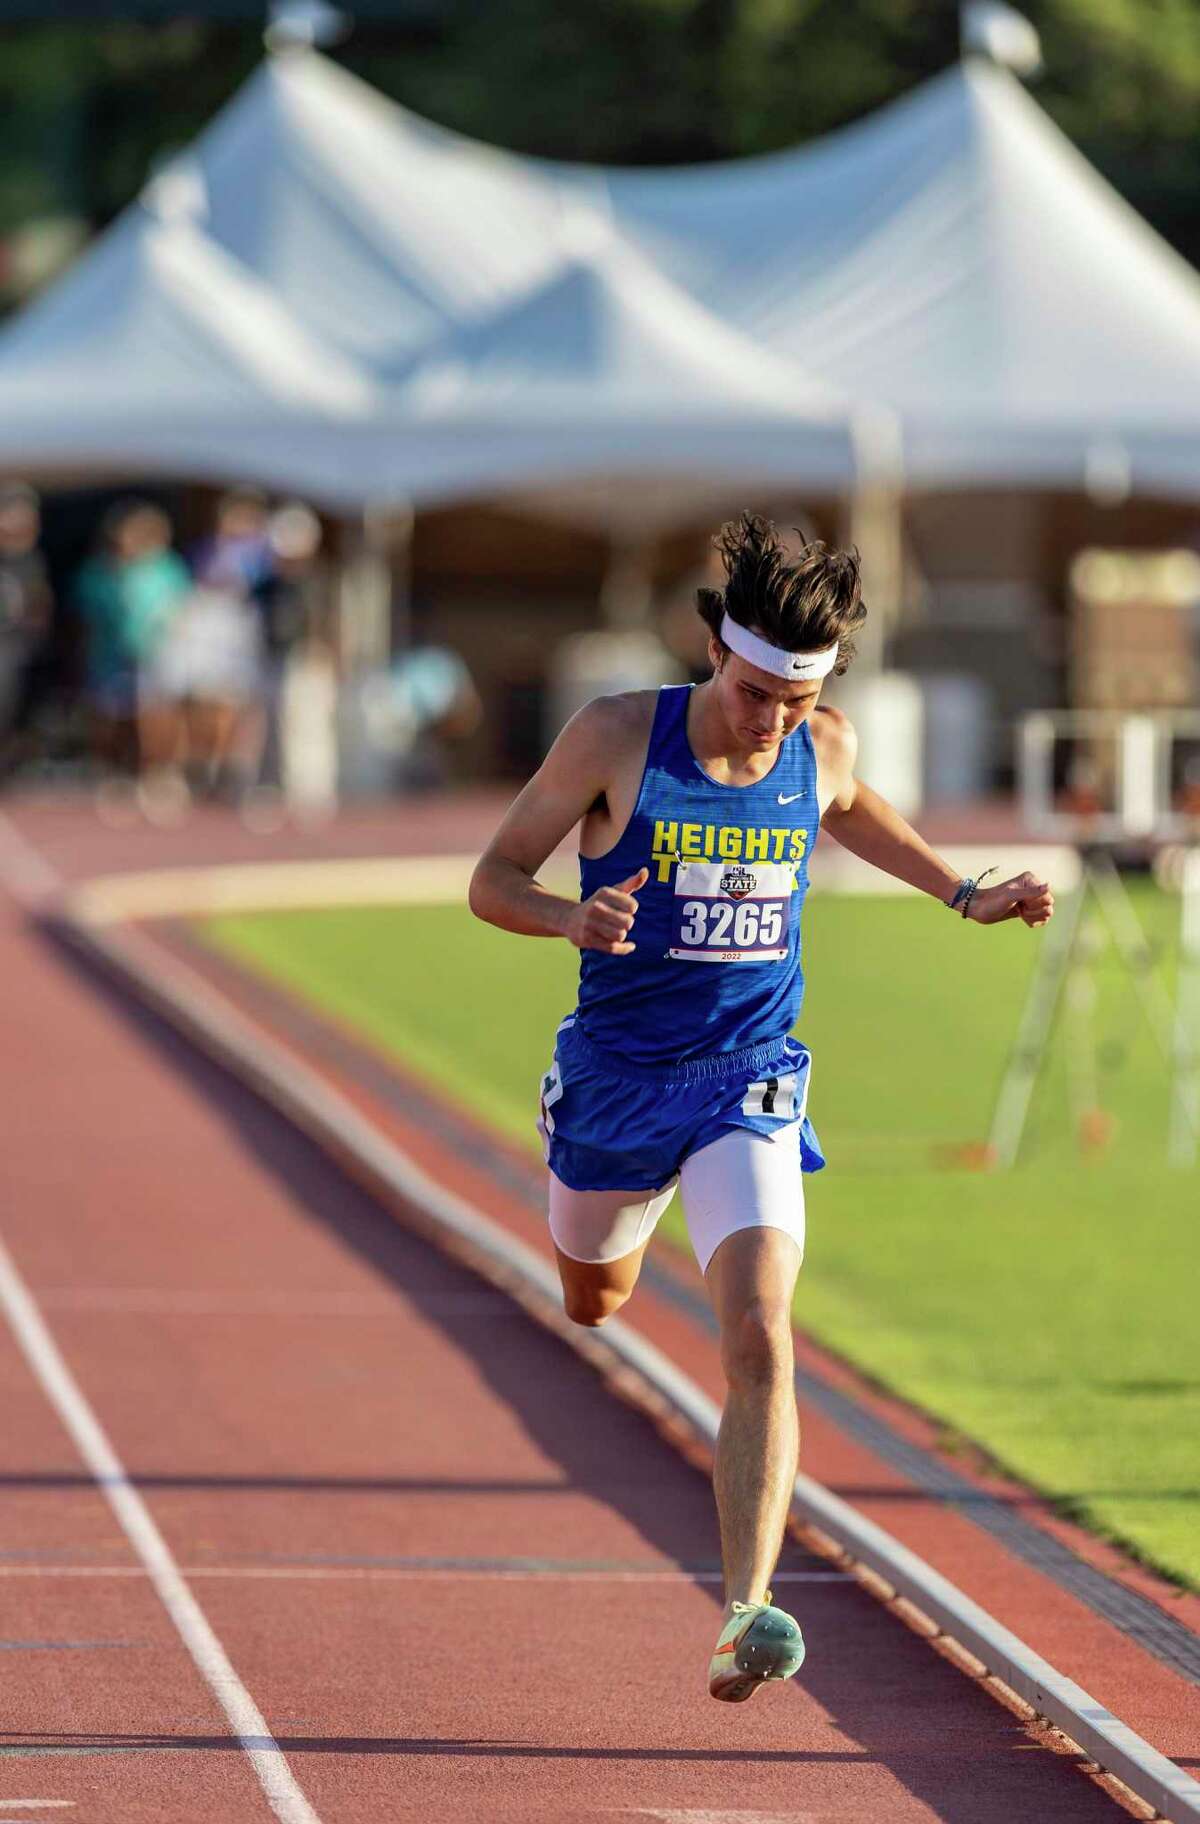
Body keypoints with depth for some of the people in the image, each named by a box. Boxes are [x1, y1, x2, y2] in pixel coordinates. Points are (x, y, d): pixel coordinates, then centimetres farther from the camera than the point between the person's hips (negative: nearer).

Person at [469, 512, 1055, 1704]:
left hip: (751, 1084, 0)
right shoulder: (616, 738, -16)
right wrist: (571, 919, -31)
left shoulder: (823, 749, -6)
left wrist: (966, 897, 13)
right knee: (595, 1308, 25)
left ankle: (747, 1617, -26)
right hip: (618, 1075, 0)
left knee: (758, 1340, -20)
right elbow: (492, 879, -10)